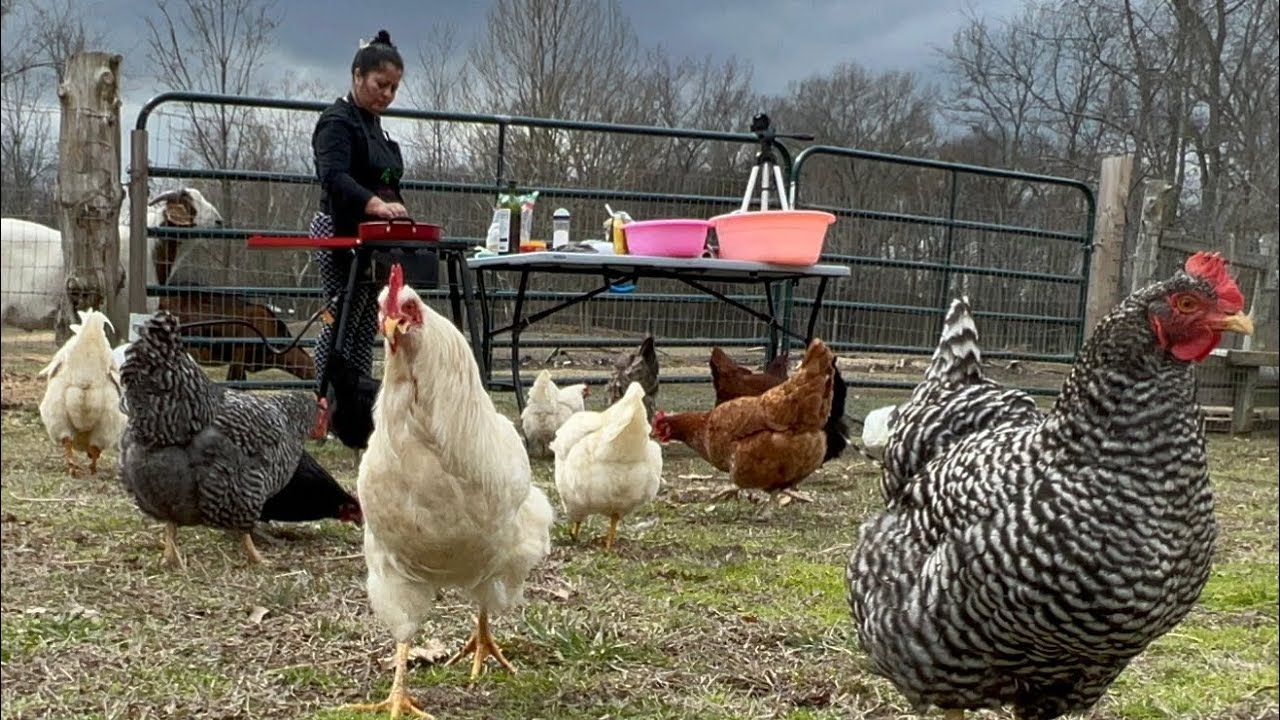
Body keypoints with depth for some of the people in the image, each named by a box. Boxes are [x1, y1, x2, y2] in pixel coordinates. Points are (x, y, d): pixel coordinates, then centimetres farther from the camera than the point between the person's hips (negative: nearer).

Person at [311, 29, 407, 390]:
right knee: (341, 325, -10)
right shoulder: (337, 121, -12)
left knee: (366, 330, 8)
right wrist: (375, 204, -46)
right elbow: (334, 177, -30)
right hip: (342, 236, -9)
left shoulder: (373, 124, 18)